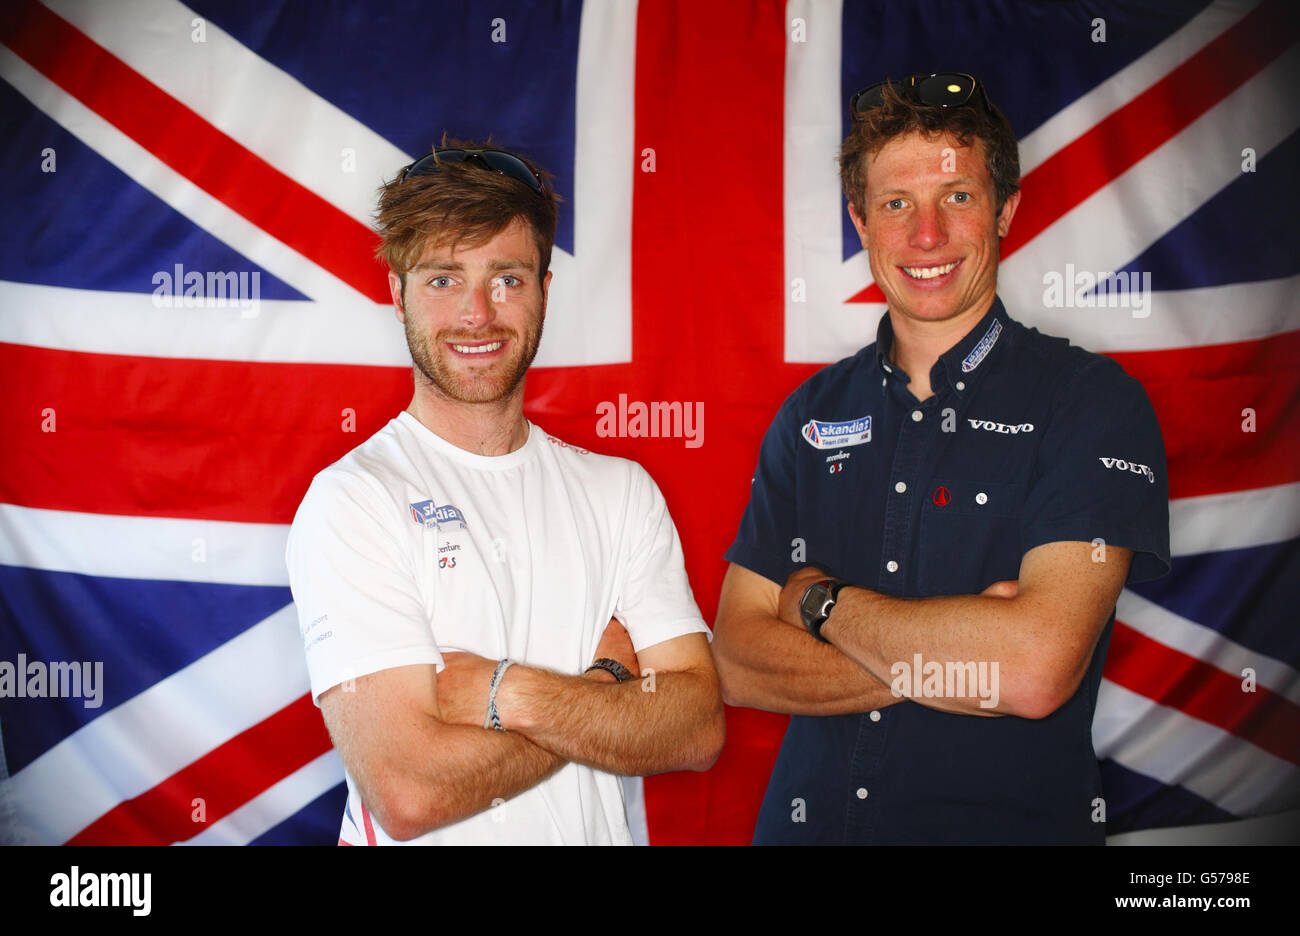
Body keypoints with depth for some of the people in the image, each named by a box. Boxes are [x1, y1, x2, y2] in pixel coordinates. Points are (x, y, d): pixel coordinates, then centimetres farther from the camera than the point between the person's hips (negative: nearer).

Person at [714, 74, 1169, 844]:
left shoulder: (1094, 402, -10)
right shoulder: (811, 415, 2)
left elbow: (1036, 670, -22)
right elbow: (737, 664, -4)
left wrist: (823, 601, -11)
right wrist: (945, 660, -17)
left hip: (1015, 818, -3)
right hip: (809, 817, 4)